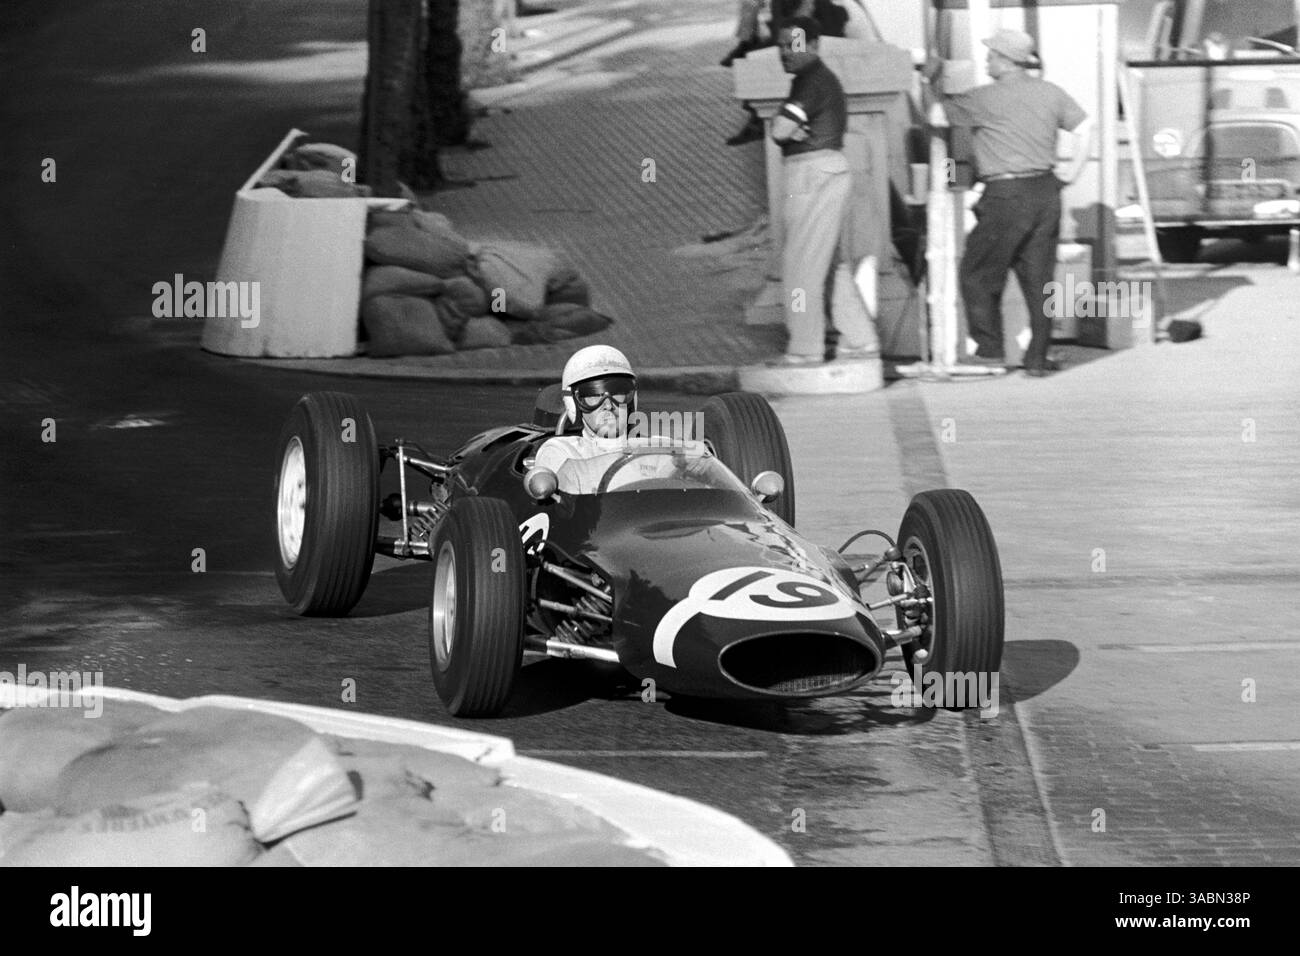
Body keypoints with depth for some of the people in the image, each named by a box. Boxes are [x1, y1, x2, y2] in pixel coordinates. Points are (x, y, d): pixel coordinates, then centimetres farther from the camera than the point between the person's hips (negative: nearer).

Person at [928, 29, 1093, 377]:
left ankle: (990, 349, 7)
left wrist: (931, 79, 19)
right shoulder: (1049, 92, 8)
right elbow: (1085, 127, 9)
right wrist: (1071, 172, 11)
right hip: (1045, 192, 6)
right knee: (1039, 278, 8)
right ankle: (1037, 358, 7)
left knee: (978, 273, 8)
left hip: (1006, 196, -6)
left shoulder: (986, 99, -9)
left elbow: (938, 111, 1)